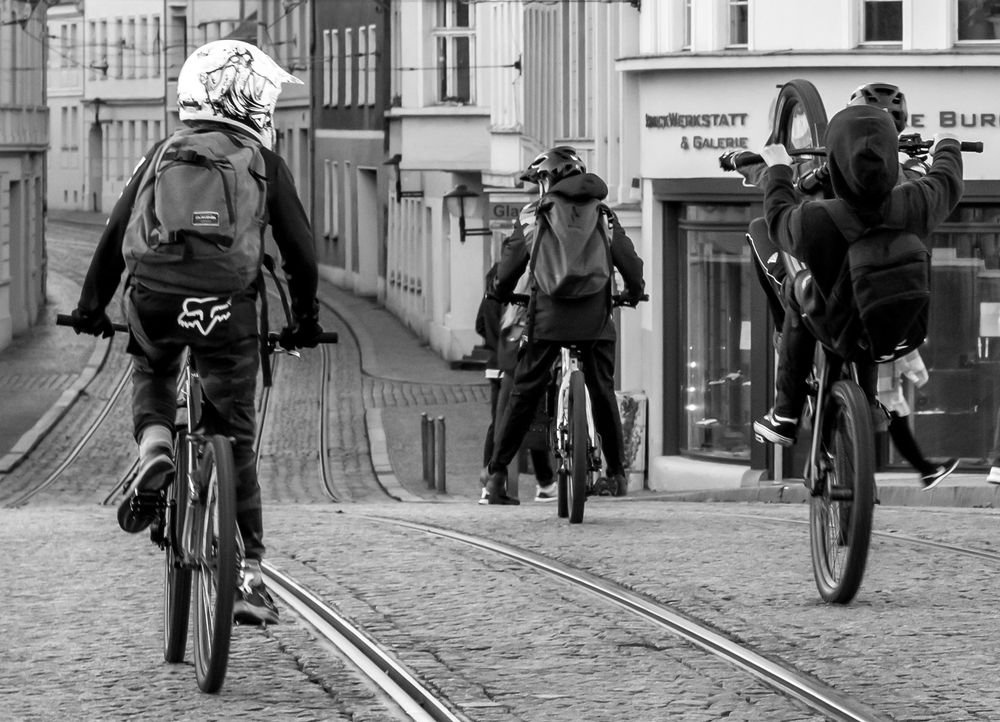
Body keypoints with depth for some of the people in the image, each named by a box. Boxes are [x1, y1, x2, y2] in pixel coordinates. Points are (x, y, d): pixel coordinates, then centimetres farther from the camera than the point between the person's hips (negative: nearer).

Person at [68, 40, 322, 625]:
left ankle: (155, 449, 3)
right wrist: (306, 319, 24)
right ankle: (247, 574, 8)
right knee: (235, 441, 10)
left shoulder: (165, 152, 17)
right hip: (229, 308, -2)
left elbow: (116, 232, 15)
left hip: (154, 303, 2)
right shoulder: (265, 163, 10)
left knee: (153, 374, 34)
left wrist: (92, 305, 23)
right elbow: (300, 249, 10)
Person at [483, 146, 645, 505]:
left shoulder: (533, 214, 6)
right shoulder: (602, 215, 11)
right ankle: (616, 472, 18)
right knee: (603, 394, 14)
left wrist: (500, 294, 25)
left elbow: (509, 266, 5)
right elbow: (629, 260, 10)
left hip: (548, 317, -1)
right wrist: (634, 293, 29)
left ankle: (497, 474, -1)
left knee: (524, 394, 3)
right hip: (595, 319, 1)